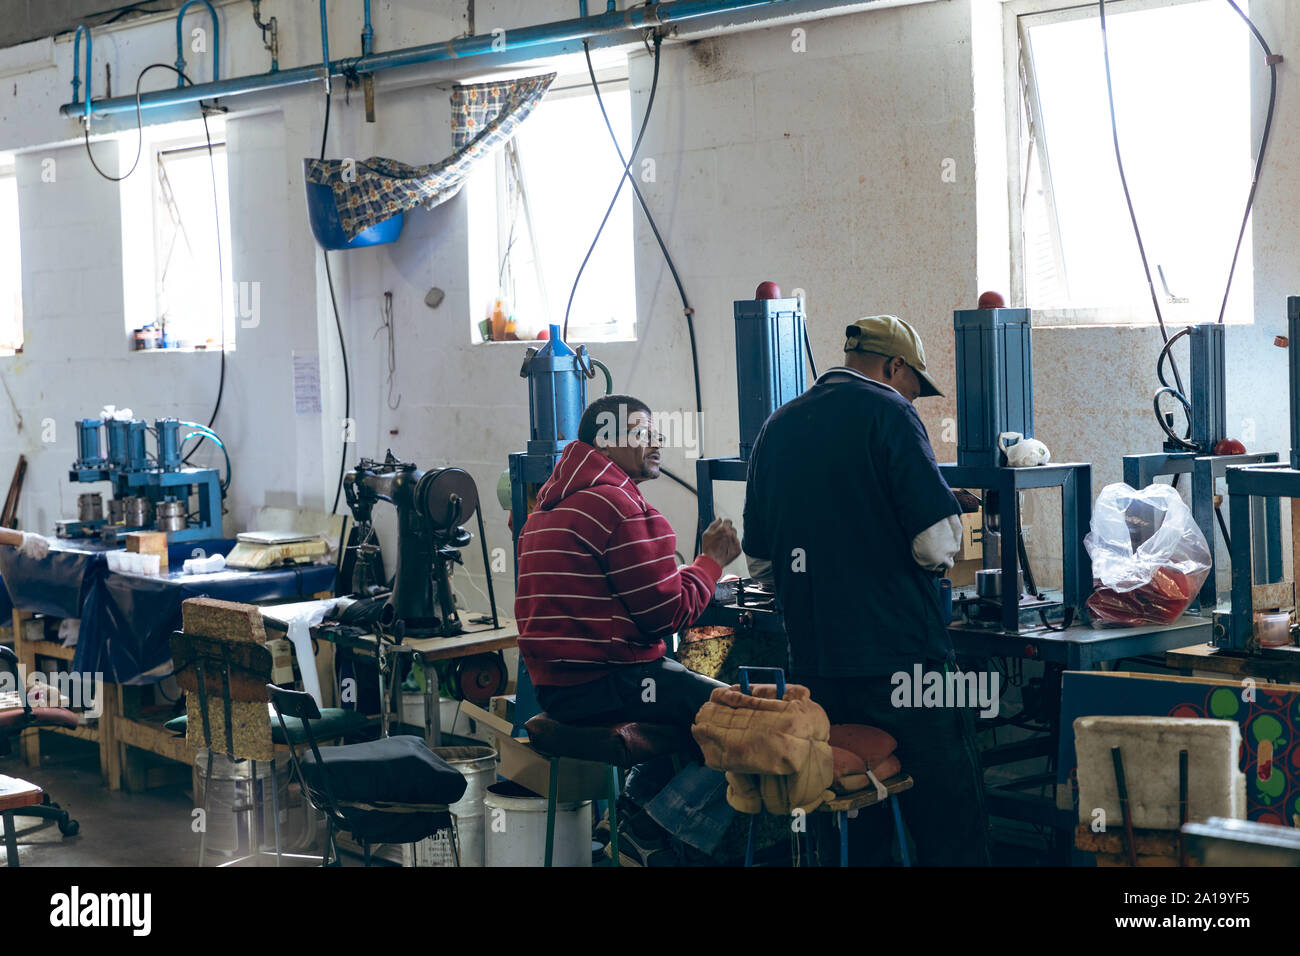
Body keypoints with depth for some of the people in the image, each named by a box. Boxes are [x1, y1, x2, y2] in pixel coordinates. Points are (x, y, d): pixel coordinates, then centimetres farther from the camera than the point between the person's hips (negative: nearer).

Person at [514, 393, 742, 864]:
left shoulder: (552, 503, 20)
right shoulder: (620, 507, -14)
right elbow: (669, 611, -15)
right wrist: (712, 561, 1)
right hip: (606, 682, -10)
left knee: (709, 692, 27)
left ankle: (638, 800, 19)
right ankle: (651, 833, -10)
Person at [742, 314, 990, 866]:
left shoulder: (777, 427, 12)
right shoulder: (888, 412, -7)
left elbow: (757, 549, 20)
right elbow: (937, 542, -14)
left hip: (812, 669, 7)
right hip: (899, 659, -6)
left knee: (855, 829, 15)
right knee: (950, 828, 0)